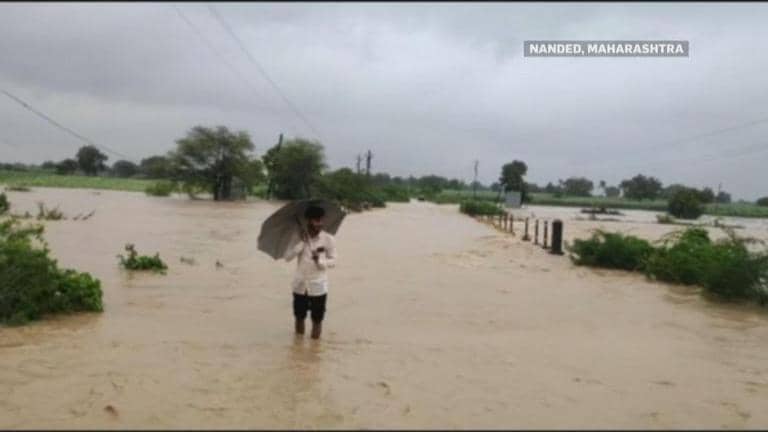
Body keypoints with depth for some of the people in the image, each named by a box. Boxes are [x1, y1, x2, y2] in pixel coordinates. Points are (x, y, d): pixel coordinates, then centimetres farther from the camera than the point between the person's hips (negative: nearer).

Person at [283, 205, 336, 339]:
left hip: (318, 286, -2)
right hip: (300, 285, 2)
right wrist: (301, 242, -19)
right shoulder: (300, 237, 0)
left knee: (317, 318, 3)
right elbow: (287, 257, -8)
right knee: (299, 316, 13)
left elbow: (333, 262, -1)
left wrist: (320, 260, -20)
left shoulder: (328, 239, -6)